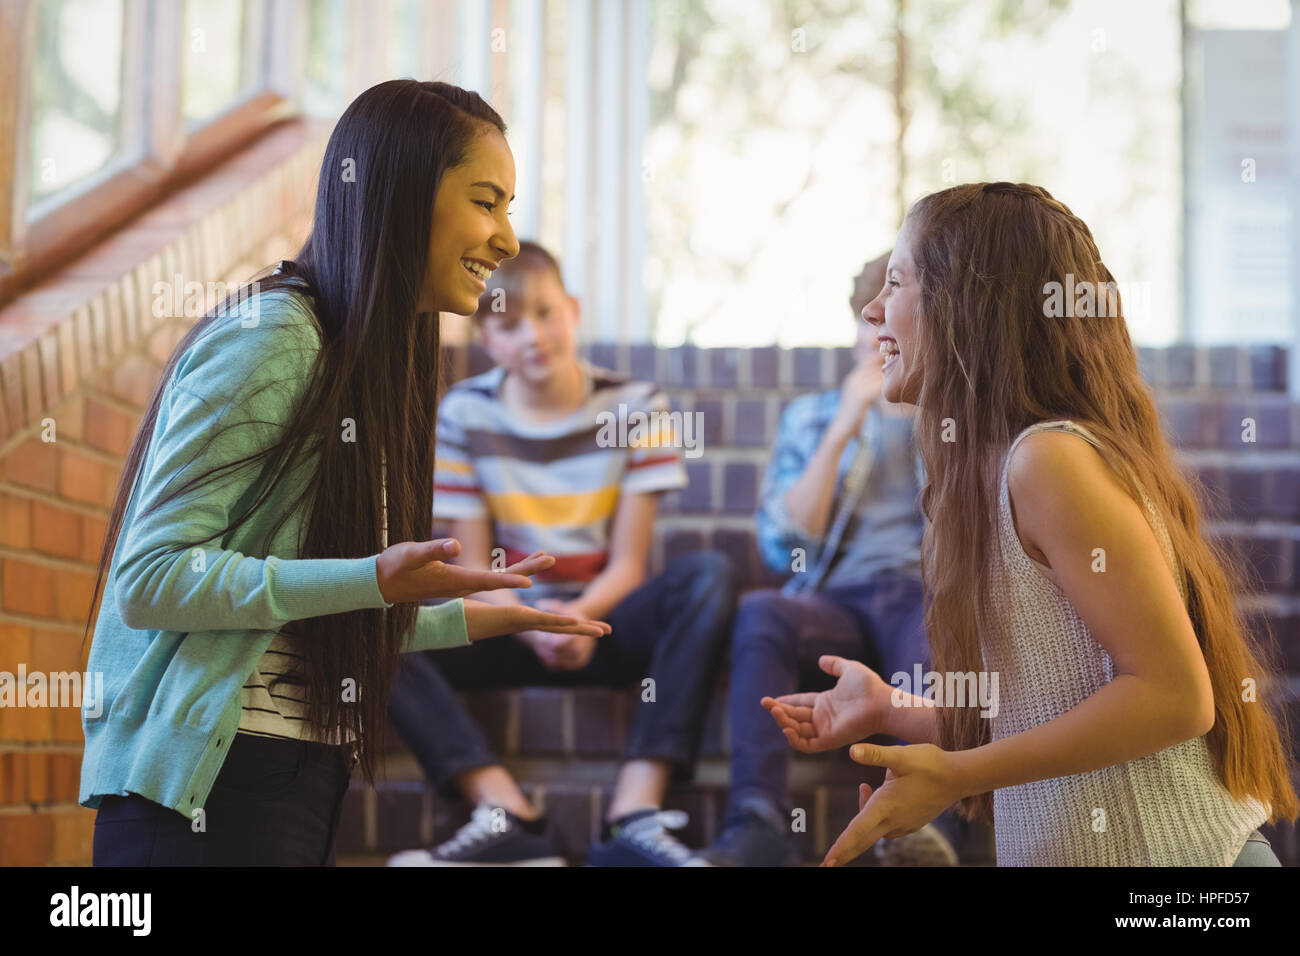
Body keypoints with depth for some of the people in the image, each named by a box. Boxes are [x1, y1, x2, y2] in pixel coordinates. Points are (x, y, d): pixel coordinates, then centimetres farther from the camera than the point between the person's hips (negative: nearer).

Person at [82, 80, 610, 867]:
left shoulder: (369, 358, 14)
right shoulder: (270, 337, -13)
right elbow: (148, 577, -18)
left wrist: (471, 619, 21)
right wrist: (375, 581, -24)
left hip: (305, 776, 9)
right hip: (213, 782, -9)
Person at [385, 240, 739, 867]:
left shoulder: (634, 408, -2)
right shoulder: (464, 414, 0)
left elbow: (627, 564, -3)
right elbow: (472, 568, -2)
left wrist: (580, 616, -26)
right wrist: (531, 624, -24)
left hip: (600, 622, 0)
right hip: (510, 625, 1)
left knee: (710, 575, -30)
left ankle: (634, 815, -38)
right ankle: (510, 815, -36)